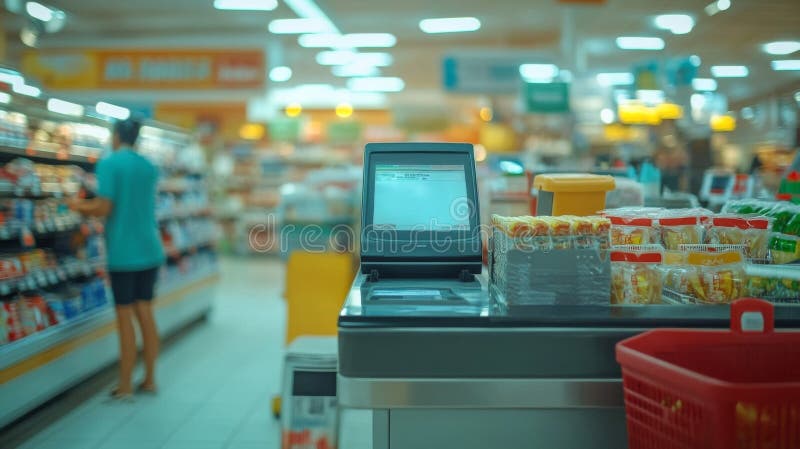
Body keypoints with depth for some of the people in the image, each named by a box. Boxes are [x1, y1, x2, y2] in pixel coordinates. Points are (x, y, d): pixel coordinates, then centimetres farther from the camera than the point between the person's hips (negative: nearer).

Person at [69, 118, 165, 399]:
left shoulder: (109, 163, -9)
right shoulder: (150, 167, 10)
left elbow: (103, 208, -15)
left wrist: (79, 206, 5)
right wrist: (90, 207, 27)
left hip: (124, 252, -6)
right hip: (150, 249, 6)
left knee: (125, 317, 1)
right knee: (145, 313, 11)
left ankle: (125, 386, 9)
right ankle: (149, 380, 18)